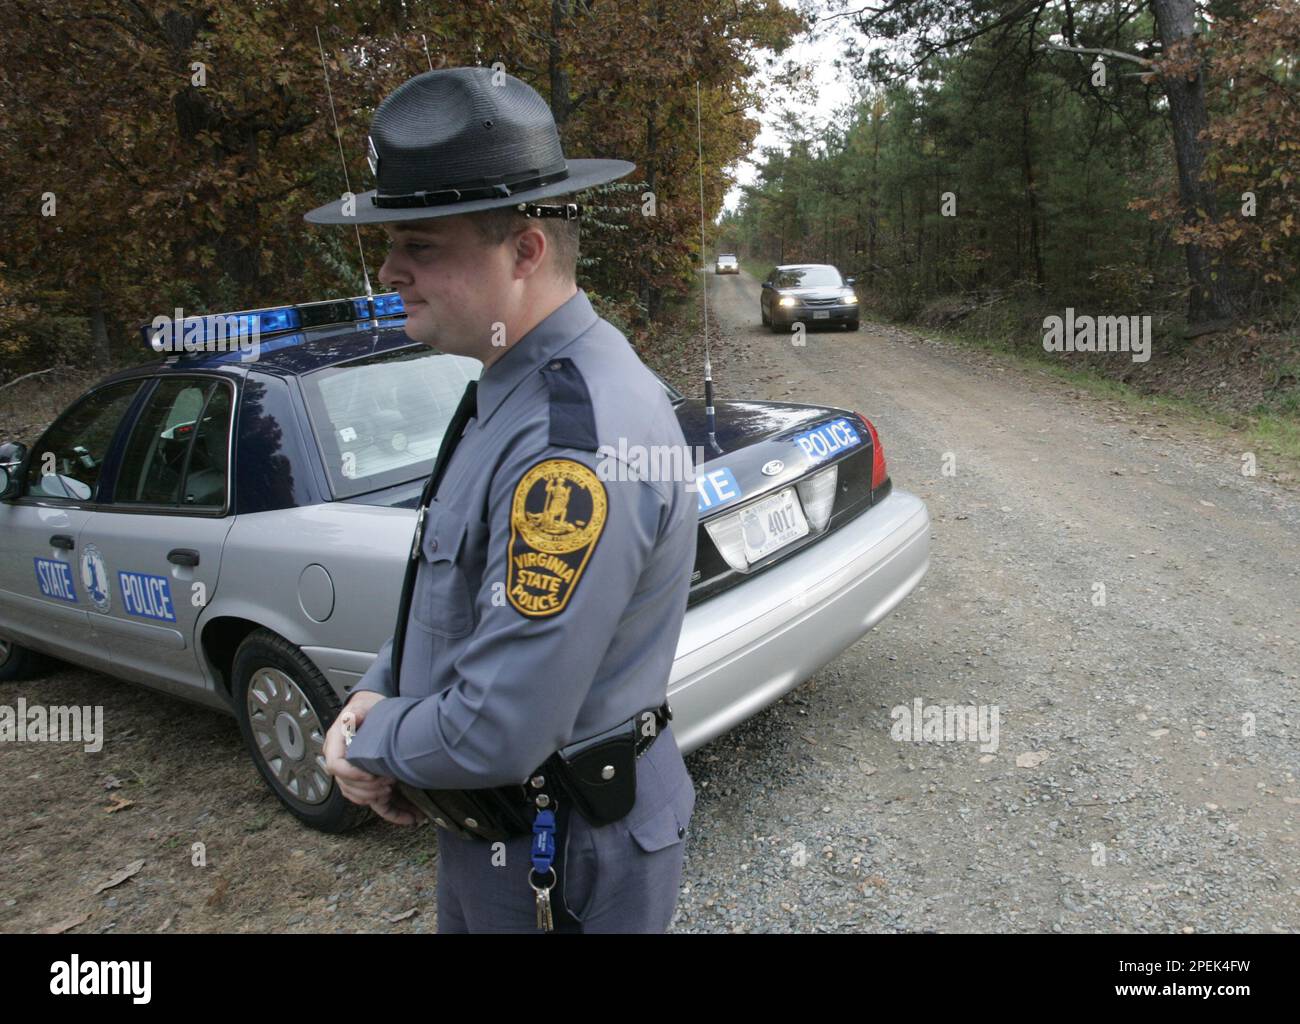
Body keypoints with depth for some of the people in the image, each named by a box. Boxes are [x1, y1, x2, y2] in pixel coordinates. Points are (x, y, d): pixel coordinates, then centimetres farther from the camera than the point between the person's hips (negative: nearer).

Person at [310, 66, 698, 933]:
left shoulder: (574, 441, -32)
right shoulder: (518, 384, 1)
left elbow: (499, 735, -31)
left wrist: (375, 747, -11)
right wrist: (379, 690, -1)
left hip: (566, 862, -8)